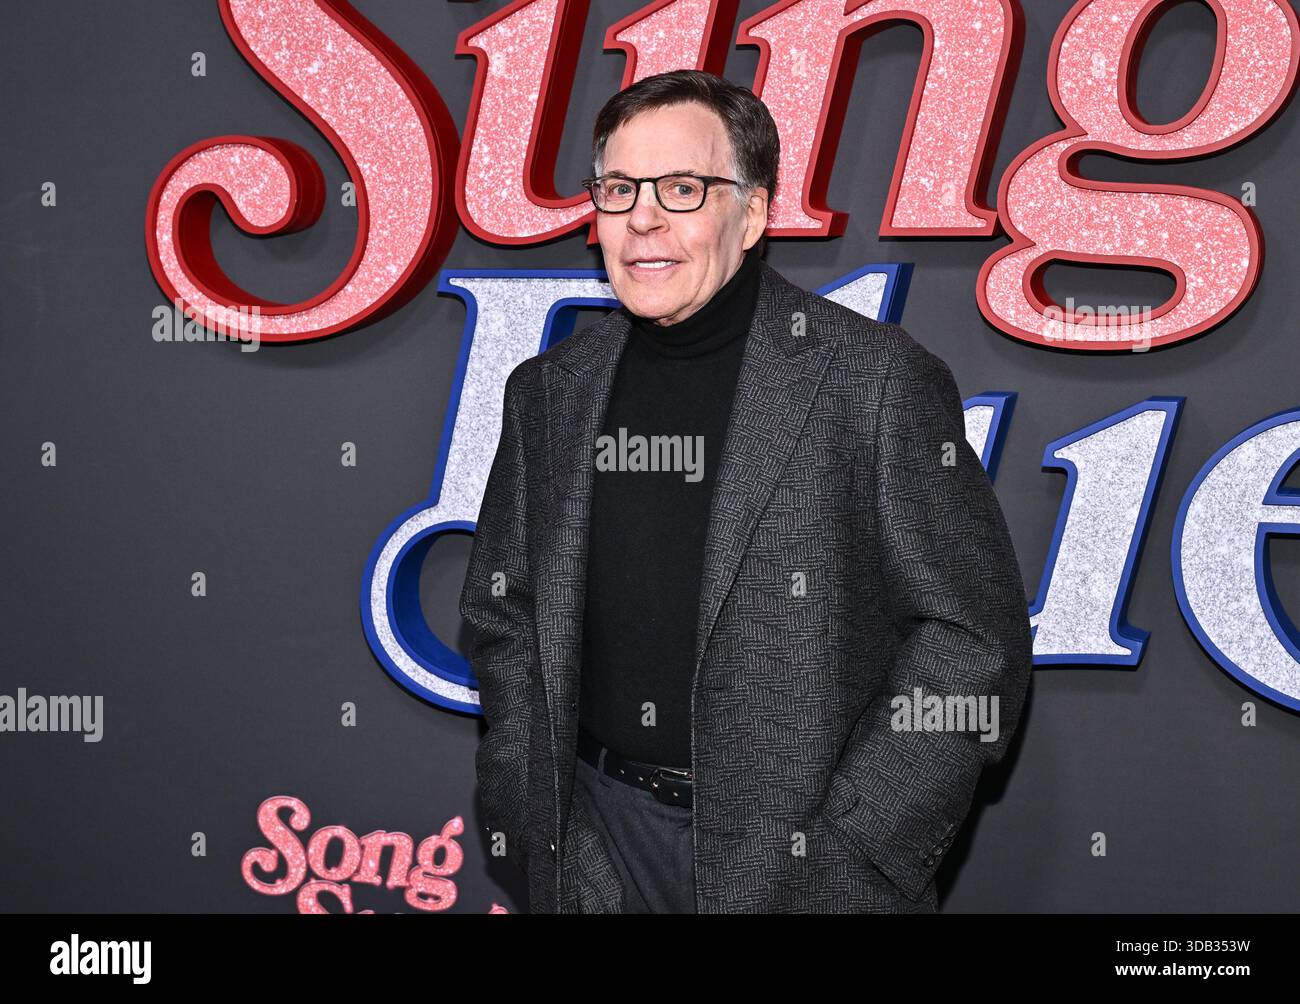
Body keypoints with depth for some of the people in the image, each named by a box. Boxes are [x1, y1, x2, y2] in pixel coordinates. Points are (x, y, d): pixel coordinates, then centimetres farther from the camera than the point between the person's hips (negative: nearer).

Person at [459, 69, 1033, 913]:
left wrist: (843, 853, -14)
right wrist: (527, 817, 2)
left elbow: (973, 641, -11)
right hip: (598, 849, 4)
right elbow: (504, 615, 11)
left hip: (804, 869, -3)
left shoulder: (881, 381, -10)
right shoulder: (551, 391, 4)